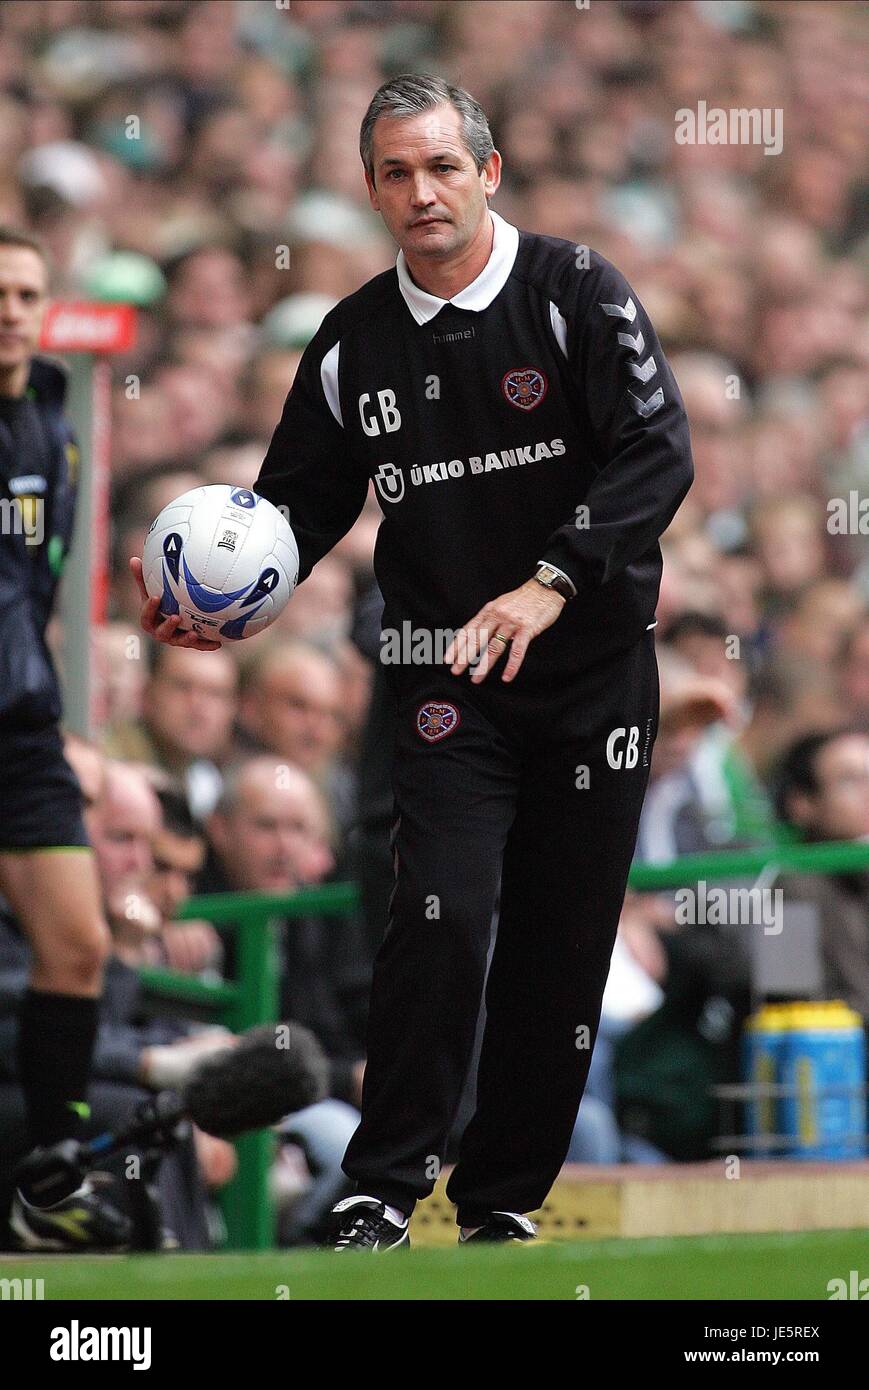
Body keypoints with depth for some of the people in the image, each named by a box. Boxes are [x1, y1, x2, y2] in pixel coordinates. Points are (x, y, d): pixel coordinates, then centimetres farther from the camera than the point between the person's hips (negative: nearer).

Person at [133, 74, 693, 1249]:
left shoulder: (574, 292, -7)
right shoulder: (354, 342, 4)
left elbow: (658, 451, -15)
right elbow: (301, 499, 13)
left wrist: (550, 583, -26)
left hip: (593, 670, -1)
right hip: (447, 684, 1)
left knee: (560, 946, 3)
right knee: (442, 911, -17)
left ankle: (504, 1199, 16)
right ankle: (383, 1191, -10)